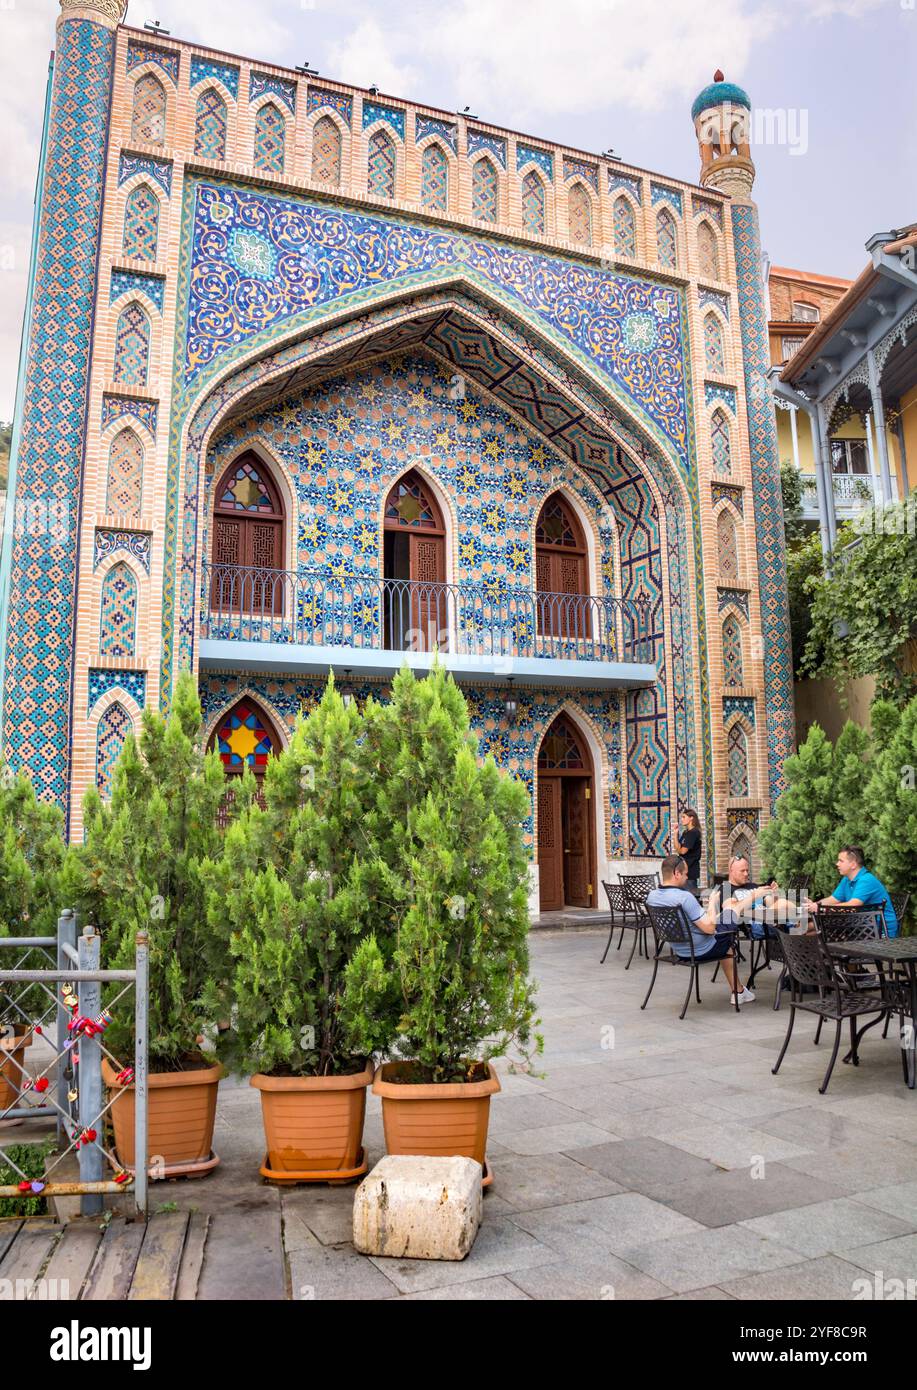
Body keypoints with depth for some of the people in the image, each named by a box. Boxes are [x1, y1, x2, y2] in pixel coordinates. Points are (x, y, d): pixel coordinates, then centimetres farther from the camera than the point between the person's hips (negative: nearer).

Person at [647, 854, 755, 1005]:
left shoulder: (652, 896, -7)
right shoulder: (684, 897, -31)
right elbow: (710, 928, -28)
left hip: (678, 950, 7)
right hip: (700, 951, -7)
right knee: (728, 941, 24)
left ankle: (737, 991, 41)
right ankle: (738, 992, 38)